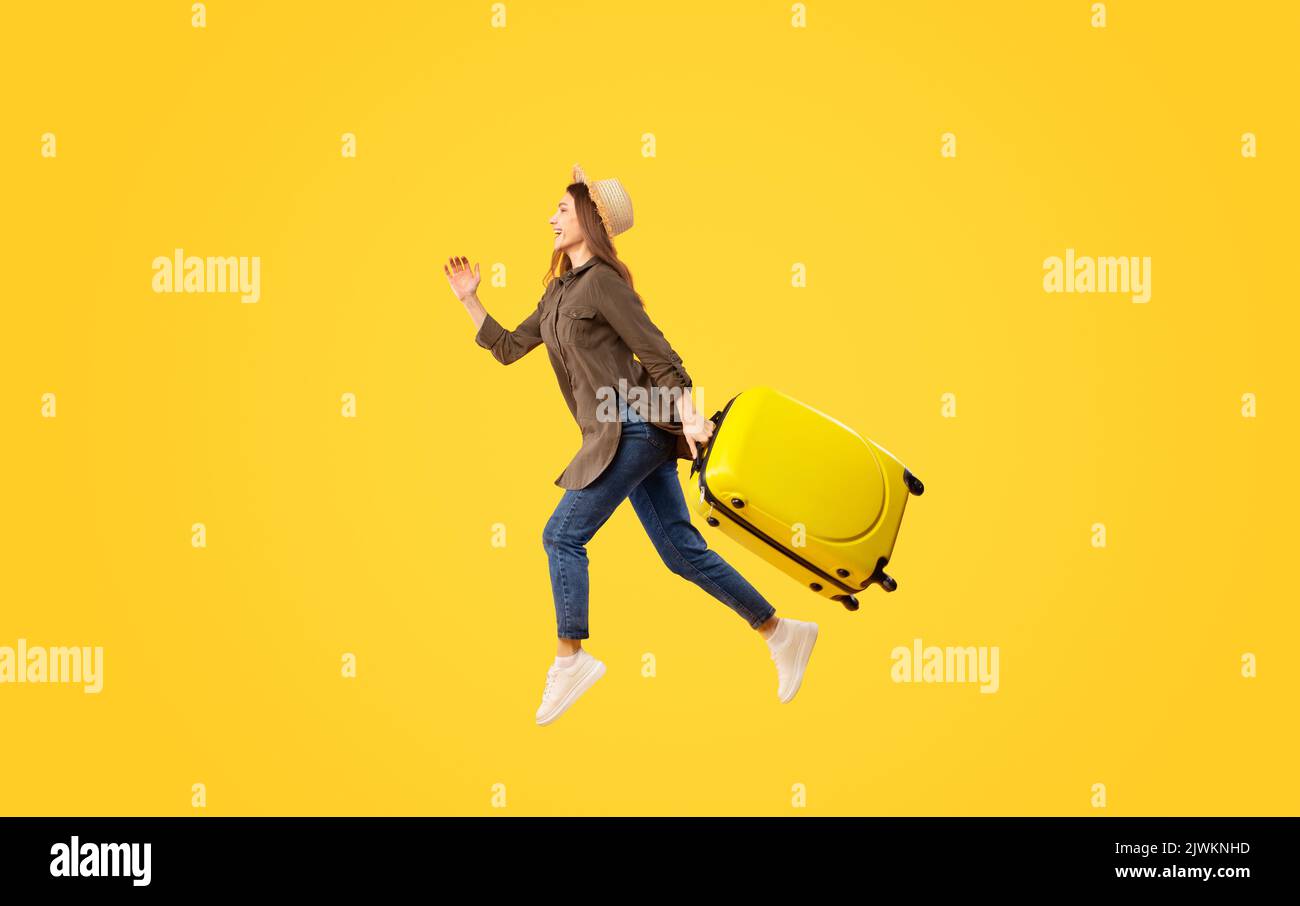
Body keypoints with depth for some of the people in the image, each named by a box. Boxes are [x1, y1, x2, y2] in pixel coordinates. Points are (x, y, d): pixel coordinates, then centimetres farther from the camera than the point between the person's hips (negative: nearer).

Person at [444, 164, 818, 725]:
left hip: (634, 427, -9)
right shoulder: (559, 292, 19)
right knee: (682, 550, 6)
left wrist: (688, 413, -21)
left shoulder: (601, 280, -8)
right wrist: (468, 300, 17)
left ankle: (571, 659, 3)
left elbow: (658, 351, -13)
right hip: (621, 434, 9)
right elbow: (509, 348, 23)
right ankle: (781, 633, 11)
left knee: (563, 535, -5)